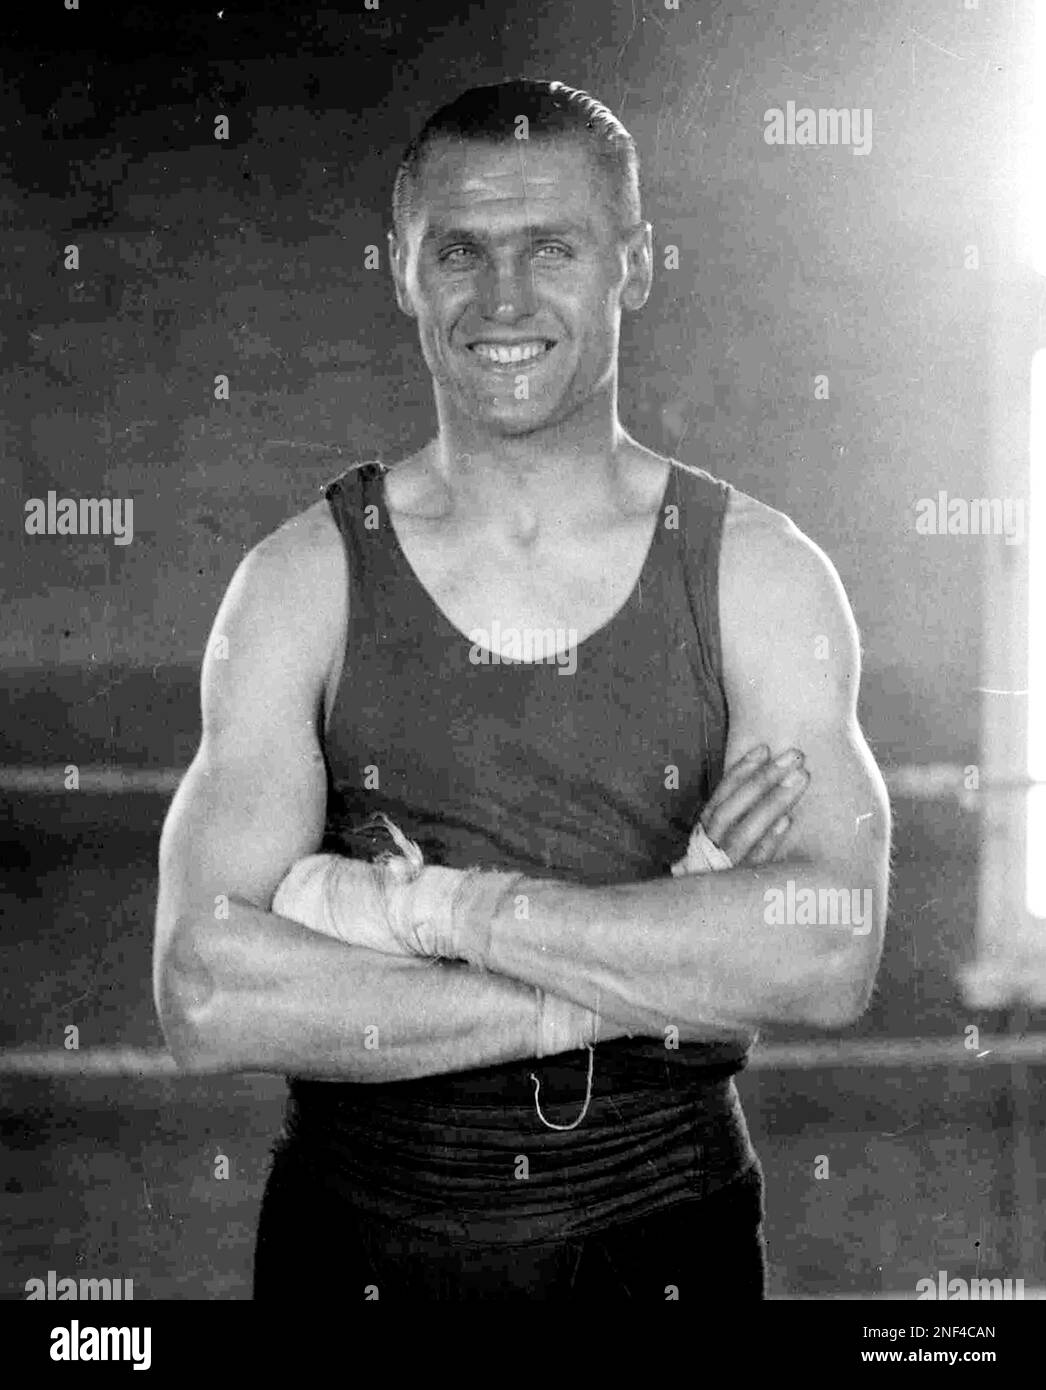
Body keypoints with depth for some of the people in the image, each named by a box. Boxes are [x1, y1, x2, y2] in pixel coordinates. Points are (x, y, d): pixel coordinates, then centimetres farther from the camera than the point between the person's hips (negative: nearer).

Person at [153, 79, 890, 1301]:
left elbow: (830, 959, -19)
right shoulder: (301, 582, -6)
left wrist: (429, 905, -21)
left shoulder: (761, 577, -5)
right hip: (360, 1234, 0)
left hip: (666, 1230, 0)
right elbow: (208, 1002, -16)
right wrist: (645, 978, -20)